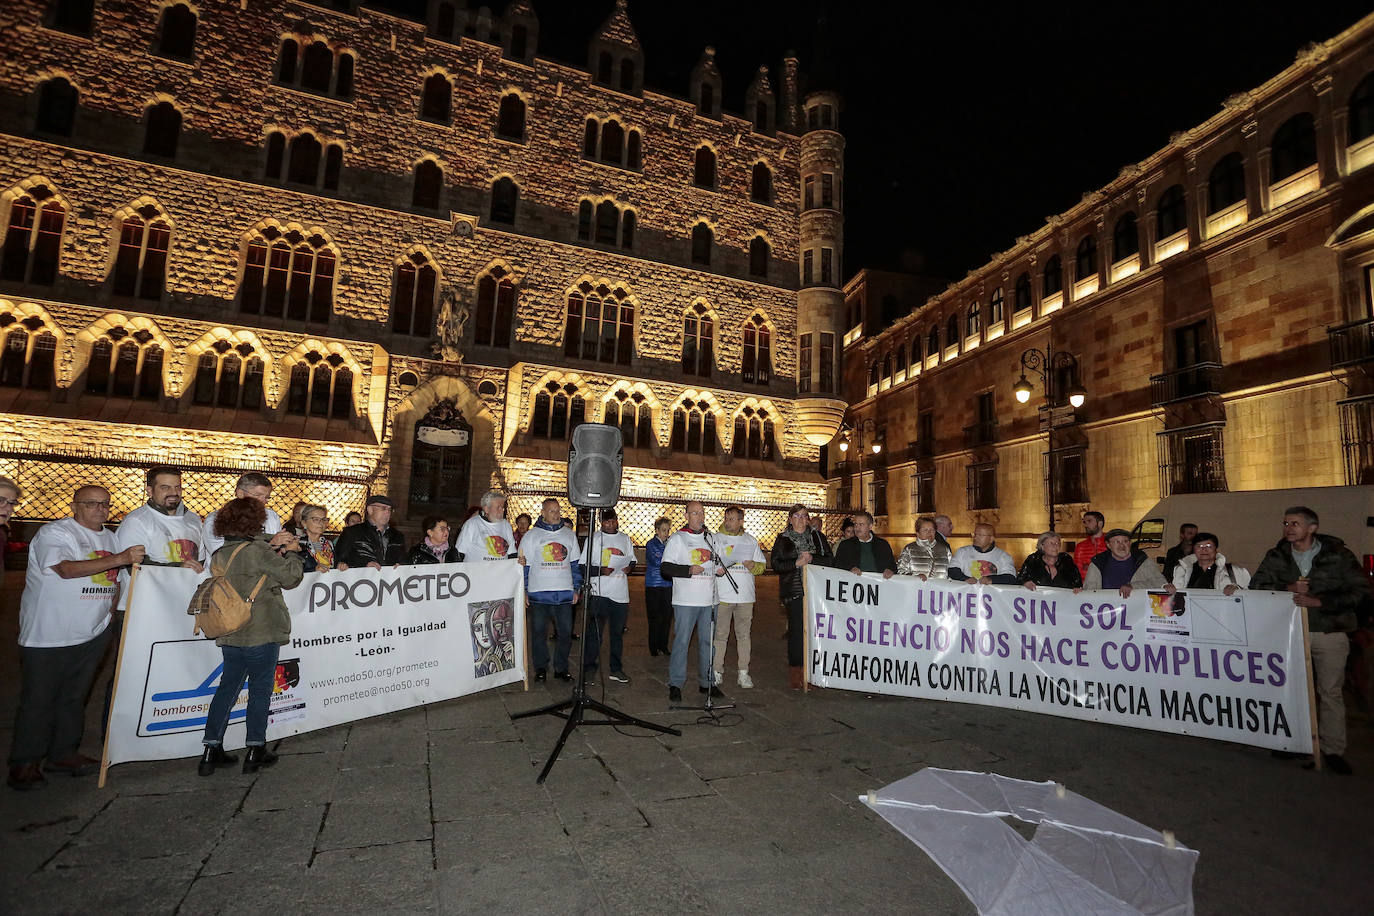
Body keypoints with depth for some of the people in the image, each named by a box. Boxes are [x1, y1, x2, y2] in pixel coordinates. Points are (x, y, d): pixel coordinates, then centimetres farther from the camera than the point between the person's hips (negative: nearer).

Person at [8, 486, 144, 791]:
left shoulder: (110, 538, 12)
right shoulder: (54, 532, -11)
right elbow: (66, 569, -28)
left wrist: (111, 610, 15)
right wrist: (118, 559, -37)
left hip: (92, 634, 6)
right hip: (48, 636, -6)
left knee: (74, 697, 14)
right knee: (38, 700, 1)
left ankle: (64, 754, 24)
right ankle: (24, 764, 13)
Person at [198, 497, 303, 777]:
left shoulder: (218, 556, 7)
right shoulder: (257, 551, -16)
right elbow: (291, 577, -12)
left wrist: (275, 549, 14)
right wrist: (289, 553, 3)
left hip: (229, 635, 7)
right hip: (261, 635, -7)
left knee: (227, 689, 15)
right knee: (260, 690, 5)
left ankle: (211, 751, 17)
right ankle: (255, 751, 12)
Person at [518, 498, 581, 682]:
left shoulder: (569, 535, 11)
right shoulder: (532, 536, 3)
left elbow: (575, 564, 14)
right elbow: (524, 565, 3)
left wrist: (576, 589, 9)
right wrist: (523, 591, -2)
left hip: (565, 593, 2)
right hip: (538, 592, -2)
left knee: (566, 632, 4)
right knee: (539, 632, 5)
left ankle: (561, 668, 18)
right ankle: (540, 668, 20)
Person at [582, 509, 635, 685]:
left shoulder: (625, 539, 16)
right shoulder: (593, 539, 3)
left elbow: (632, 559, 22)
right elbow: (584, 566, -2)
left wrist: (629, 567, 0)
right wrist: (601, 570, -18)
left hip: (621, 593, 4)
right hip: (599, 592, -4)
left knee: (618, 632, 10)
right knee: (594, 632, -3)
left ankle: (616, 669, 20)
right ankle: (590, 668, 7)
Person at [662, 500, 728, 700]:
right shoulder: (678, 538, -1)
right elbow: (665, 567, -8)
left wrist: (719, 569, 5)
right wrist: (689, 570, -20)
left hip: (708, 600, 5)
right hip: (685, 601, -5)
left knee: (707, 641, 10)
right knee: (681, 641, -4)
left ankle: (707, 682, 21)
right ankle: (675, 684, 6)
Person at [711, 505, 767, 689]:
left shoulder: (750, 540, 12)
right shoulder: (714, 538, 4)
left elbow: (761, 566, 14)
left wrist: (753, 566, -7)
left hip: (745, 596, 2)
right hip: (722, 596, -2)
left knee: (744, 634, 7)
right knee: (720, 634, 1)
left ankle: (743, 673, 14)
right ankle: (717, 671, 12)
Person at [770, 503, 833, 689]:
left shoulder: (817, 537, 14)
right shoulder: (783, 539, 8)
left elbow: (830, 560, 7)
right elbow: (775, 564, -1)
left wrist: (811, 559, -8)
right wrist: (797, 563, -12)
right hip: (794, 592, -2)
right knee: (796, 630, -4)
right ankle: (795, 672, 5)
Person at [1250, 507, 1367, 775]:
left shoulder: (1338, 554, -2)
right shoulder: (1277, 556, 5)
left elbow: (1360, 590, -7)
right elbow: (1256, 585, 2)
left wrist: (1318, 601, -16)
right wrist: (1288, 589, -14)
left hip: (1330, 633, -2)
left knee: (1331, 691, 2)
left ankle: (1333, 750, 12)